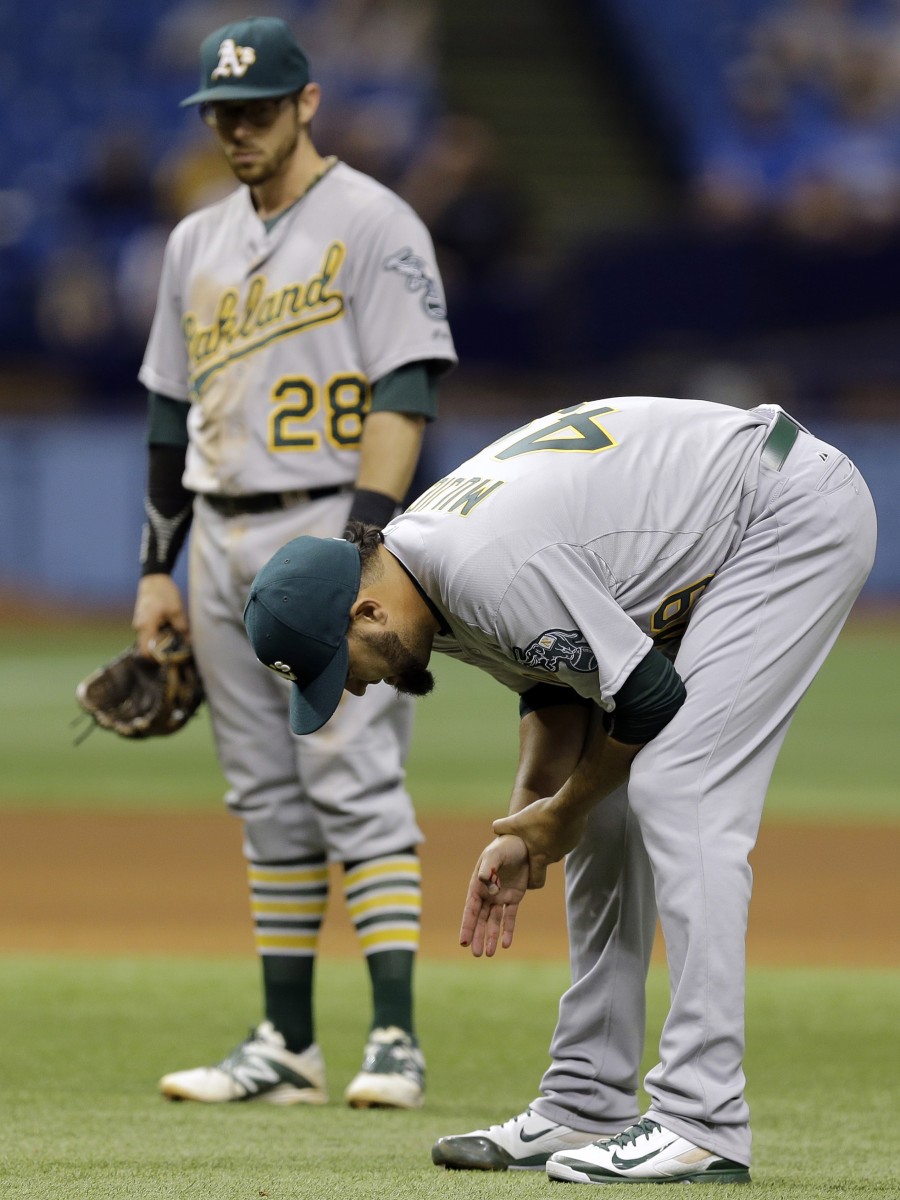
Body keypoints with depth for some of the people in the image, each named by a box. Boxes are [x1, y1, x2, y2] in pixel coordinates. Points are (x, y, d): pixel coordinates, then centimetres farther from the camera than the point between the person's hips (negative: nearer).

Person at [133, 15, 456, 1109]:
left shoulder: (374, 226, -6)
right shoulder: (197, 243, 16)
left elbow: (403, 394, -13)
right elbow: (172, 414, 19)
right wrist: (157, 567, 15)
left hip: (331, 529, -7)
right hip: (224, 545, 7)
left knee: (354, 779, -14)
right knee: (268, 801, 8)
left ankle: (394, 1039, -17)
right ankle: (287, 1048, 11)